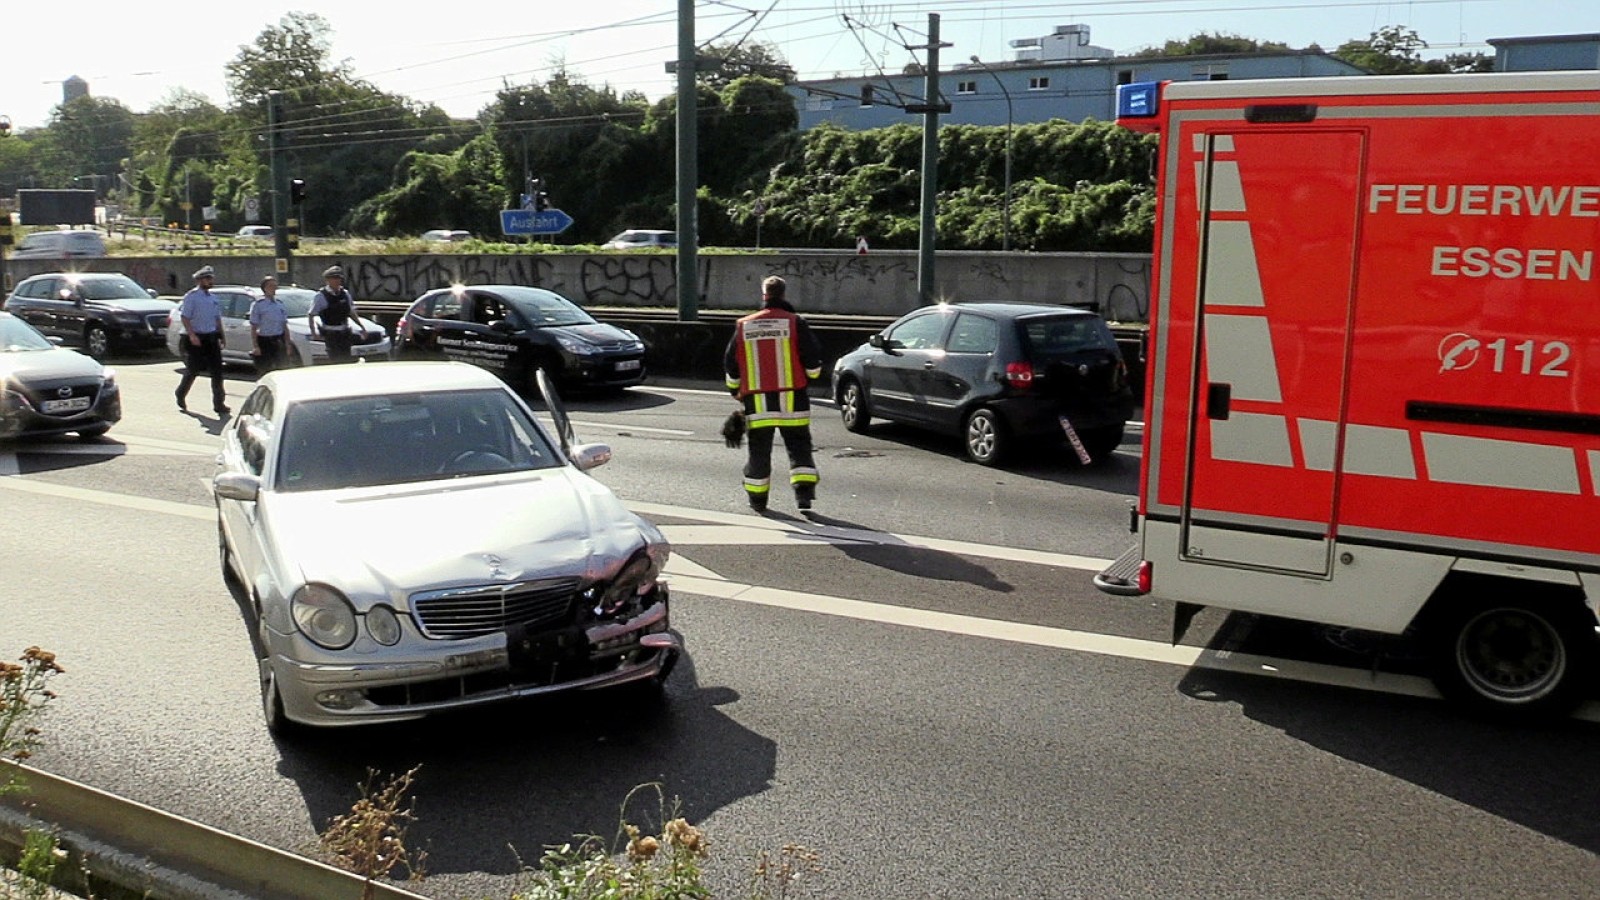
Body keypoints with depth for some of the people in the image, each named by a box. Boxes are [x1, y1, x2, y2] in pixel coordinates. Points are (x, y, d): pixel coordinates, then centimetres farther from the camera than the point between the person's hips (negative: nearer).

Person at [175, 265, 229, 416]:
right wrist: (192, 335, -21)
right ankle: (180, 394, 32)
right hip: (196, 338, -5)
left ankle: (219, 403, -4)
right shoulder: (191, 297, -7)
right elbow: (185, 317, -12)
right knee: (193, 370, 6)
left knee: (217, 371, -4)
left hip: (211, 338, 5)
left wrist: (220, 337, 14)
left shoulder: (214, 298, 13)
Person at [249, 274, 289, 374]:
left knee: (280, 369, 8)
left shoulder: (280, 304, 11)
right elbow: (253, 328, -7)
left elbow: (285, 326, 14)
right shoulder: (258, 305, -5)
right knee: (264, 370, -2)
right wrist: (255, 346, -14)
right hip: (264, 342, -5)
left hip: (278, 341, 5)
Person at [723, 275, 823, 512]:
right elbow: (813, 360, -4)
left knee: (759, 449, 11)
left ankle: (757, 499, 19)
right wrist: (811, 375, 18)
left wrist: (737, 391, 25)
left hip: (756, 403, 2)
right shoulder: (795, 323, -3)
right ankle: (804, 493, -6)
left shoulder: (743, 326, 5)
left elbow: (731, 365, 10)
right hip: (791, 400, -2)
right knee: (799, 447, 7)